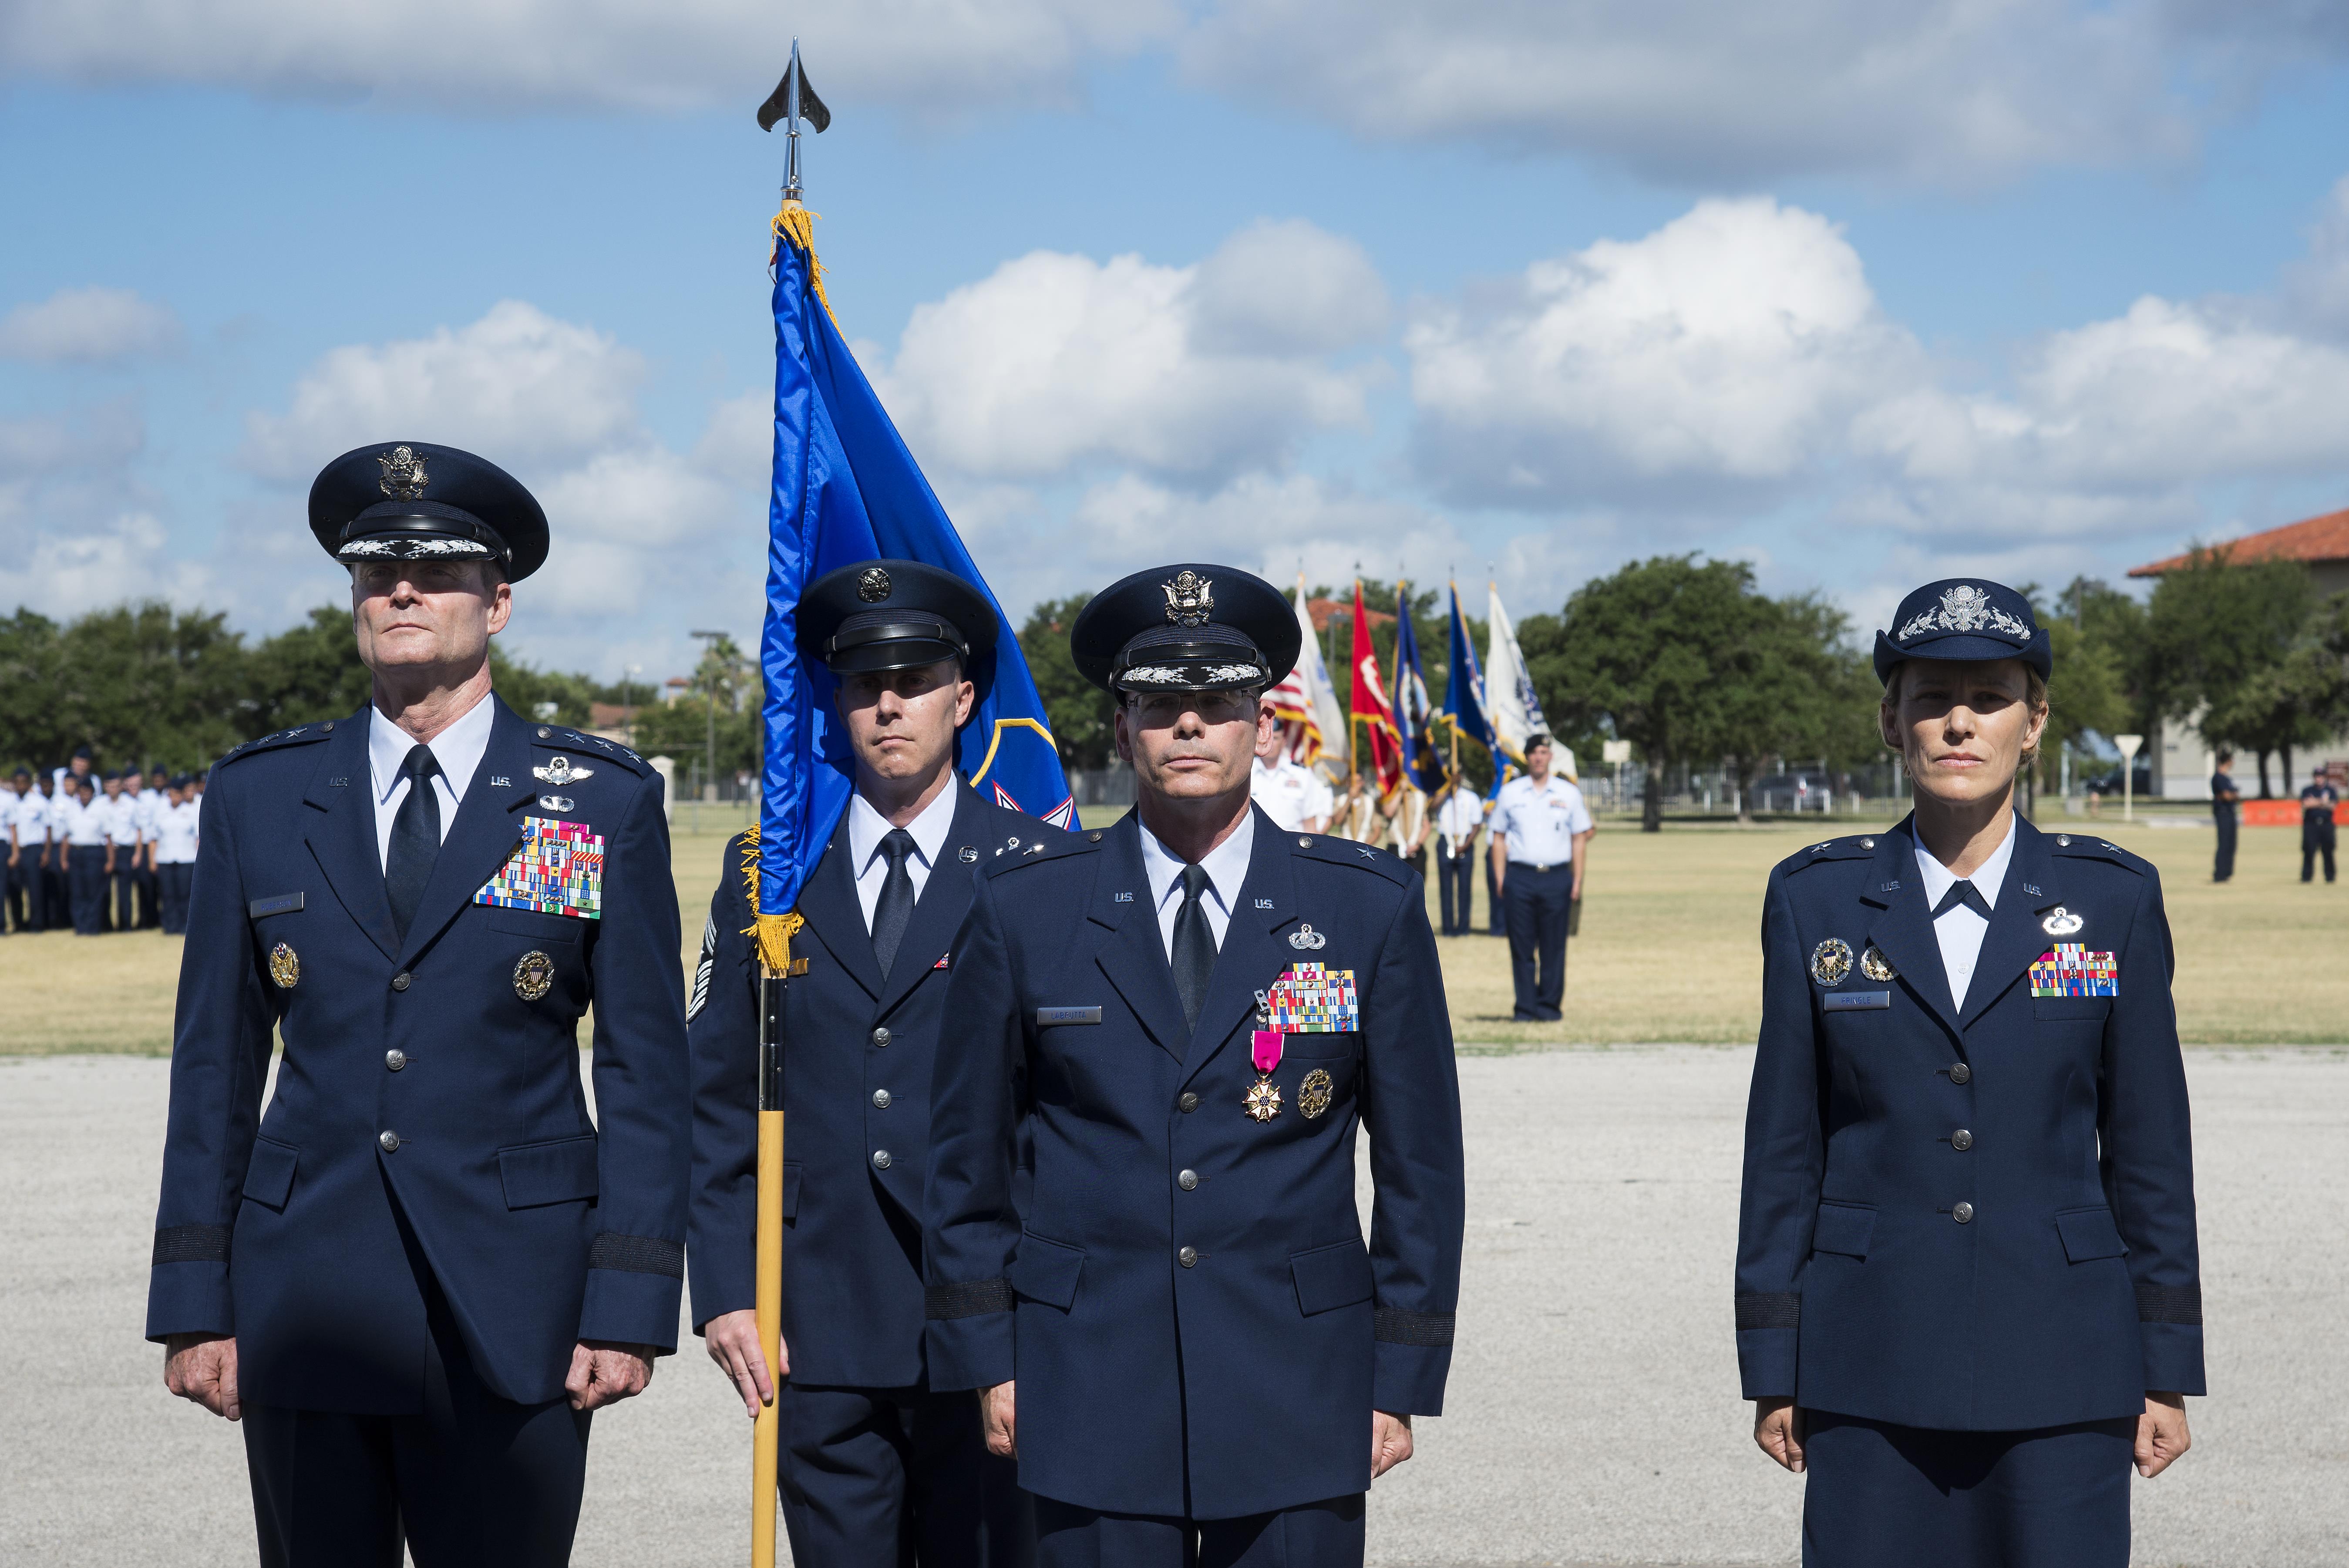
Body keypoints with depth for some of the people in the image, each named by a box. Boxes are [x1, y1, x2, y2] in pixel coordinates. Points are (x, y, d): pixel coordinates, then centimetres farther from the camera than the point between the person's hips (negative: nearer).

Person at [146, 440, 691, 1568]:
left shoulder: (606, 801, 2)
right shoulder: (259, 797, 8)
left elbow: (646, 1072, 1)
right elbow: (215, 1062, 10)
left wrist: (628, 1308, -6)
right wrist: (194, 1303, 4)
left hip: (511, 1313, -2)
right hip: (307, 1306, 2)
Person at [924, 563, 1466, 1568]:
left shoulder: (1370, 907, 3)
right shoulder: (1022, 907, 3)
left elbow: (1420, 1164, 5)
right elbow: (969, 1153, 9)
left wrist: (1402, 1380, 2)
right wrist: (987, 1359, 5)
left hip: (1297, 1405, 0)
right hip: (1091, 1394, 0)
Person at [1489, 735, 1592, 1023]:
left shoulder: (1569, 794, 10)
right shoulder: (1510, 792, 10)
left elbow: (1579, 839, 10)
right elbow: (1499, 837, 11)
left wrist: (1577, 881, 2)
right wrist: (1500, 879, 2)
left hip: (1557, 879, 0)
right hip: (1520, 877, 0)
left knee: (1554, 947, 0)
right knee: (1521, 947, -1)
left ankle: (1550, 1006, 7)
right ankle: (1525, 1007, 2)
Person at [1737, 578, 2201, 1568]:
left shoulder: (2114, 899, 2)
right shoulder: (1816, 900, 2)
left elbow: (2150, 1143, 5)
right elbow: (1784, 1144, 5)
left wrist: (2167, 1371, 4)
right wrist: (1772, 1367, 3)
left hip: (2060, 1372, 0)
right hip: (1873, 1371, 0)